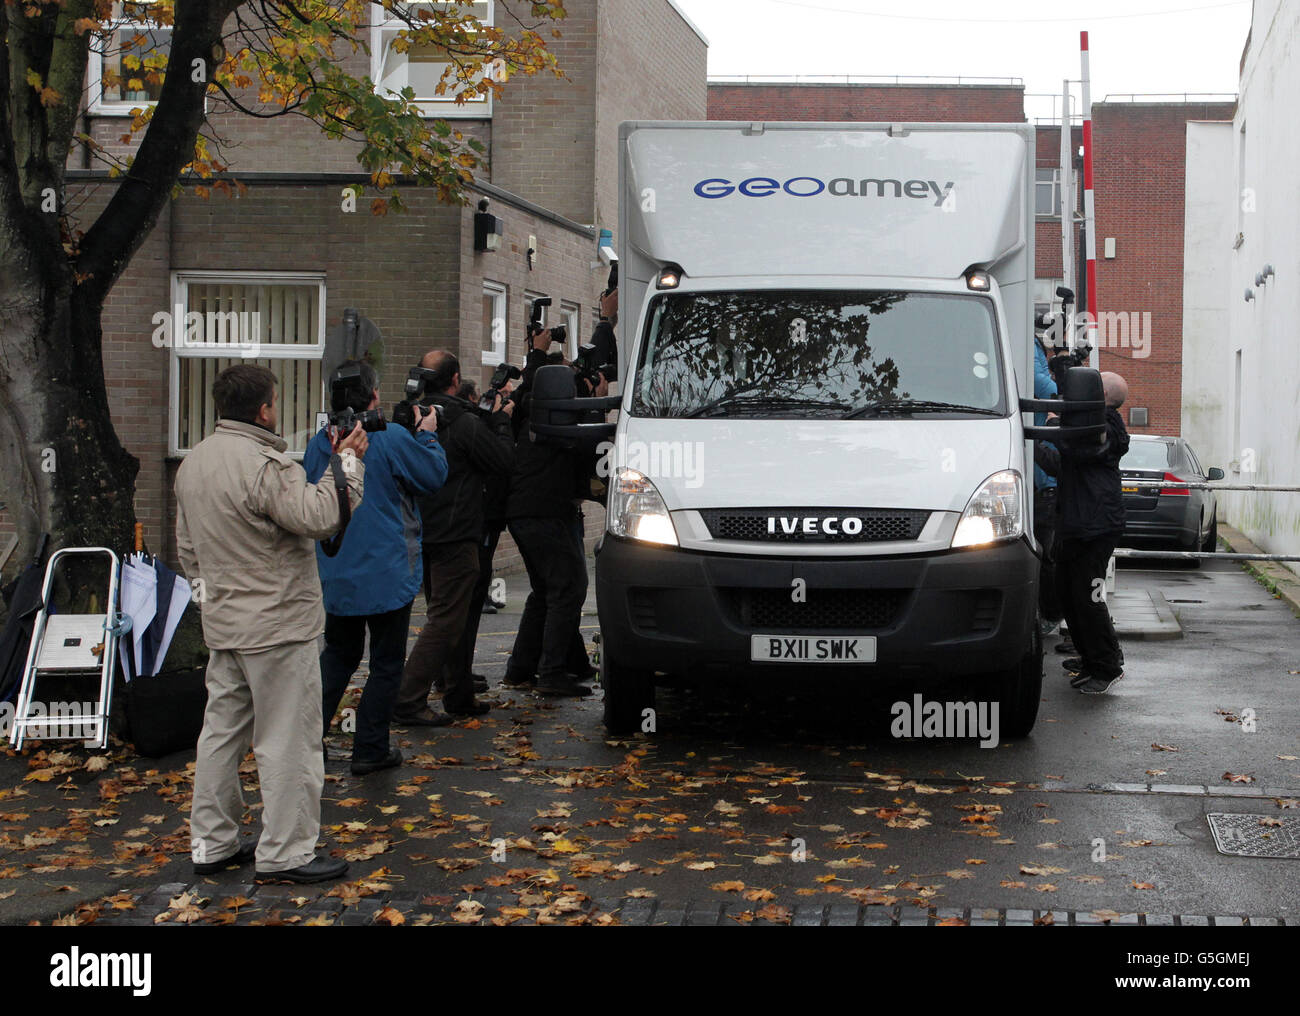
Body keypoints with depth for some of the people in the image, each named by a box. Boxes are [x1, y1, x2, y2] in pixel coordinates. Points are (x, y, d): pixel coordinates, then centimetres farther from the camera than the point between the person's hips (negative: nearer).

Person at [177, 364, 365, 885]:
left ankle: (211, 843, 23)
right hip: (277, 626, -9)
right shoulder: (264, 465, -20)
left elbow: (187, 546, 18)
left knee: (223, 730, 15)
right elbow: (320, 516, -27)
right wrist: (348, 462, -15)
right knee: (287, 739, -2)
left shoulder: (194, 461, 11)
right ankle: (284, 854, 3)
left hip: (223, 623, 9)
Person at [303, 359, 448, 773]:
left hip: (335, 574, 5)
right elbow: (435, 475, -5)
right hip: (386, 572, -5)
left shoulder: (319, 444, 0)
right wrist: (427, 436, 8)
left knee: (339, 653, 21)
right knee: (386, 661, 7)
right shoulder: (392, 439, -16)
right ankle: (370, 749, 11)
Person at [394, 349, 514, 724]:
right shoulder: (464, 424, -16)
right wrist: (500, 420, 5)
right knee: (445, 620, -6)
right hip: (454, 537, -9)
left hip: (423, 534, 9)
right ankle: (409, 702, -10)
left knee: (452, 614, 19)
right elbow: (503, 461, -9)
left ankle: (460, 696, 27)